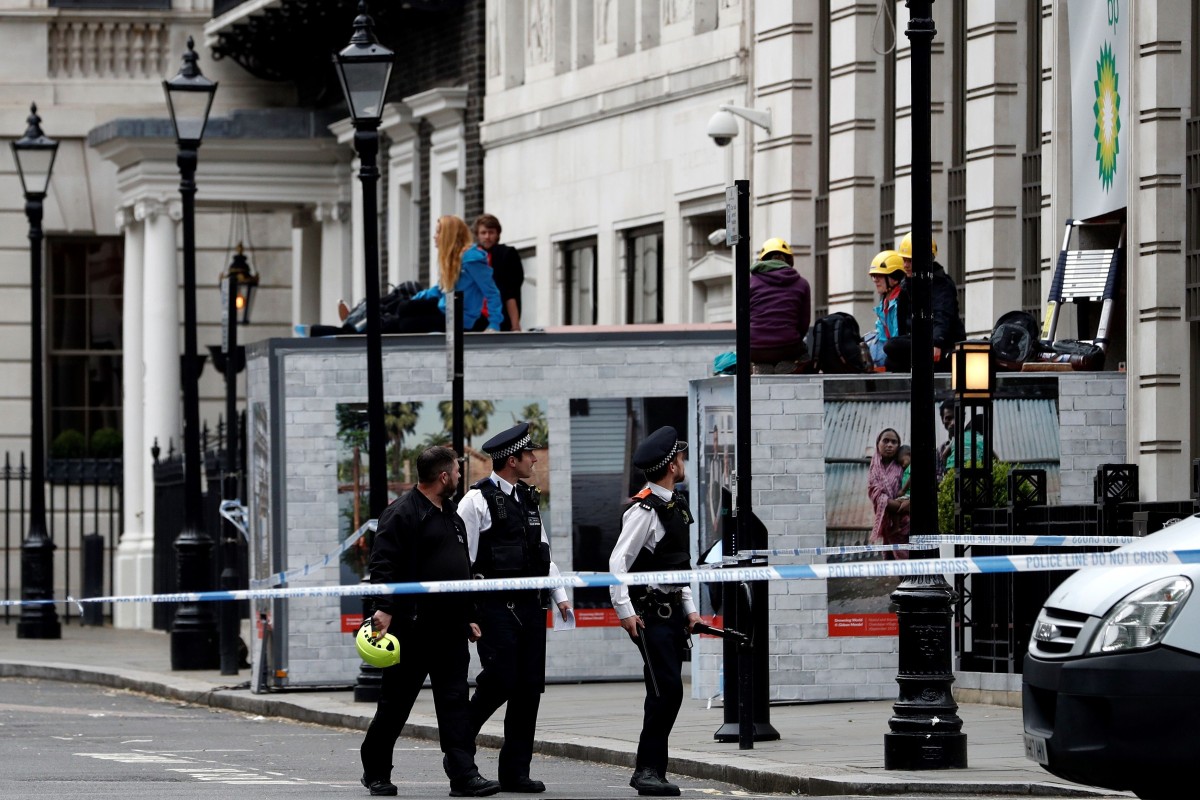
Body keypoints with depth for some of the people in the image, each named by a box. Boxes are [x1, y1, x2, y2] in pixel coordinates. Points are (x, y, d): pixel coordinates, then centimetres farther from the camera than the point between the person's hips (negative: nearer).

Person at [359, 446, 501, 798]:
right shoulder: (402, 514, -9)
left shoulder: (450, 515, 19)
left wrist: (469, 617, 25)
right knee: (396, 702, 3)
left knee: (455, 701, -1)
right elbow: (383, 564, -17)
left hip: (450, 629, 8)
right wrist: (383, 608, -27)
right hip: (412, 629, -7)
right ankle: (376, 772, 16)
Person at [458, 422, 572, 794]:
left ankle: (516, 771, 9)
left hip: (530, 606, 7)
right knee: (500, 680, -13)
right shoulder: (478, 500, -7)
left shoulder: (528, 499, 16)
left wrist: (560, 595, 14)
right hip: (496, 606, -7)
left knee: (530, 687, 4)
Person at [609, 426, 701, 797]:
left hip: (673, 610, 9)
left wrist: (690, 609, 19)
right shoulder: (644, 509, -15)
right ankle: (648, 770, -7)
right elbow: (618, 562, -18)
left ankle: (652, 770, 14)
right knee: (666, 690, -13)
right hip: (650, 613, -9)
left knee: (668, 693, 9)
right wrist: (625, 611, -21)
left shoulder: (676, 505, 14)